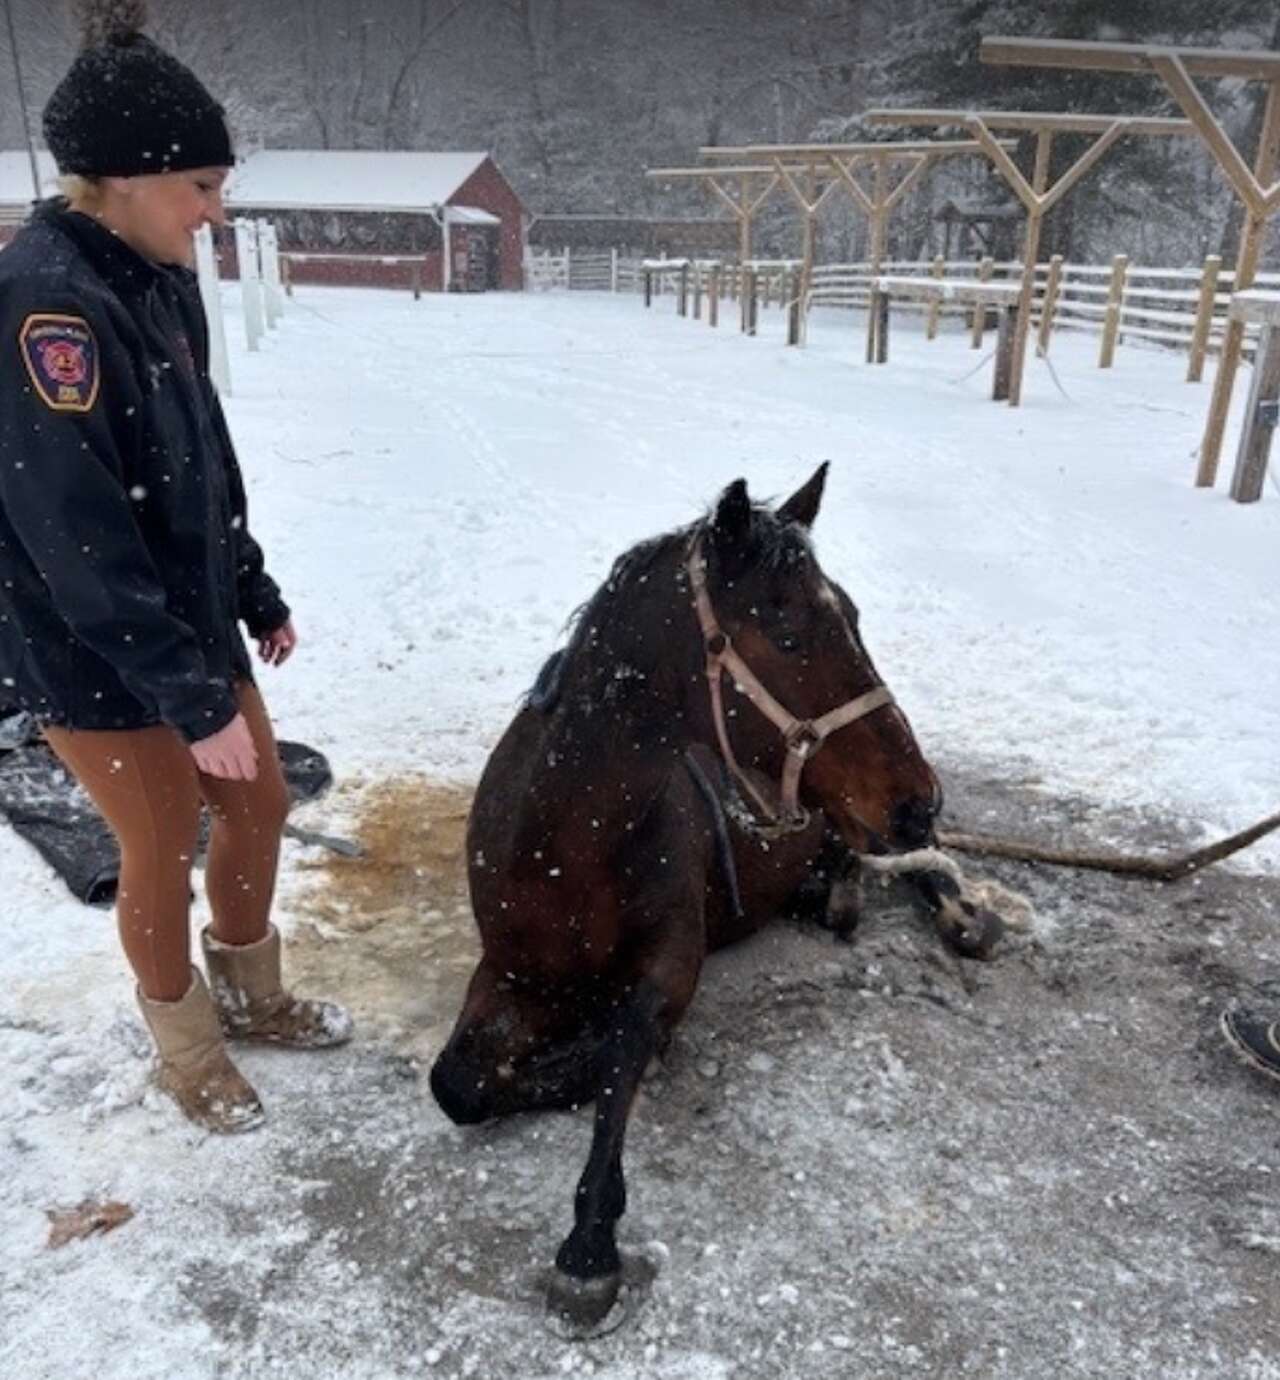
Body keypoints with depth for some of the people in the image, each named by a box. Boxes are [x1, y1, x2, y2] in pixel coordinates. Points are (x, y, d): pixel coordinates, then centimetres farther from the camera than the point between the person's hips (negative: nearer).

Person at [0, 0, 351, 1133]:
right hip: (96, 658, -8)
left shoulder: (158, 279, 3)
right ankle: (188, 1057, 35)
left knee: (259, 804, 18)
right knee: (165, 852, 8)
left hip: (193, 622, 8)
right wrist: (192, 699, -24)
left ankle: (254, 998, 43)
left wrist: (256, 593, 15)